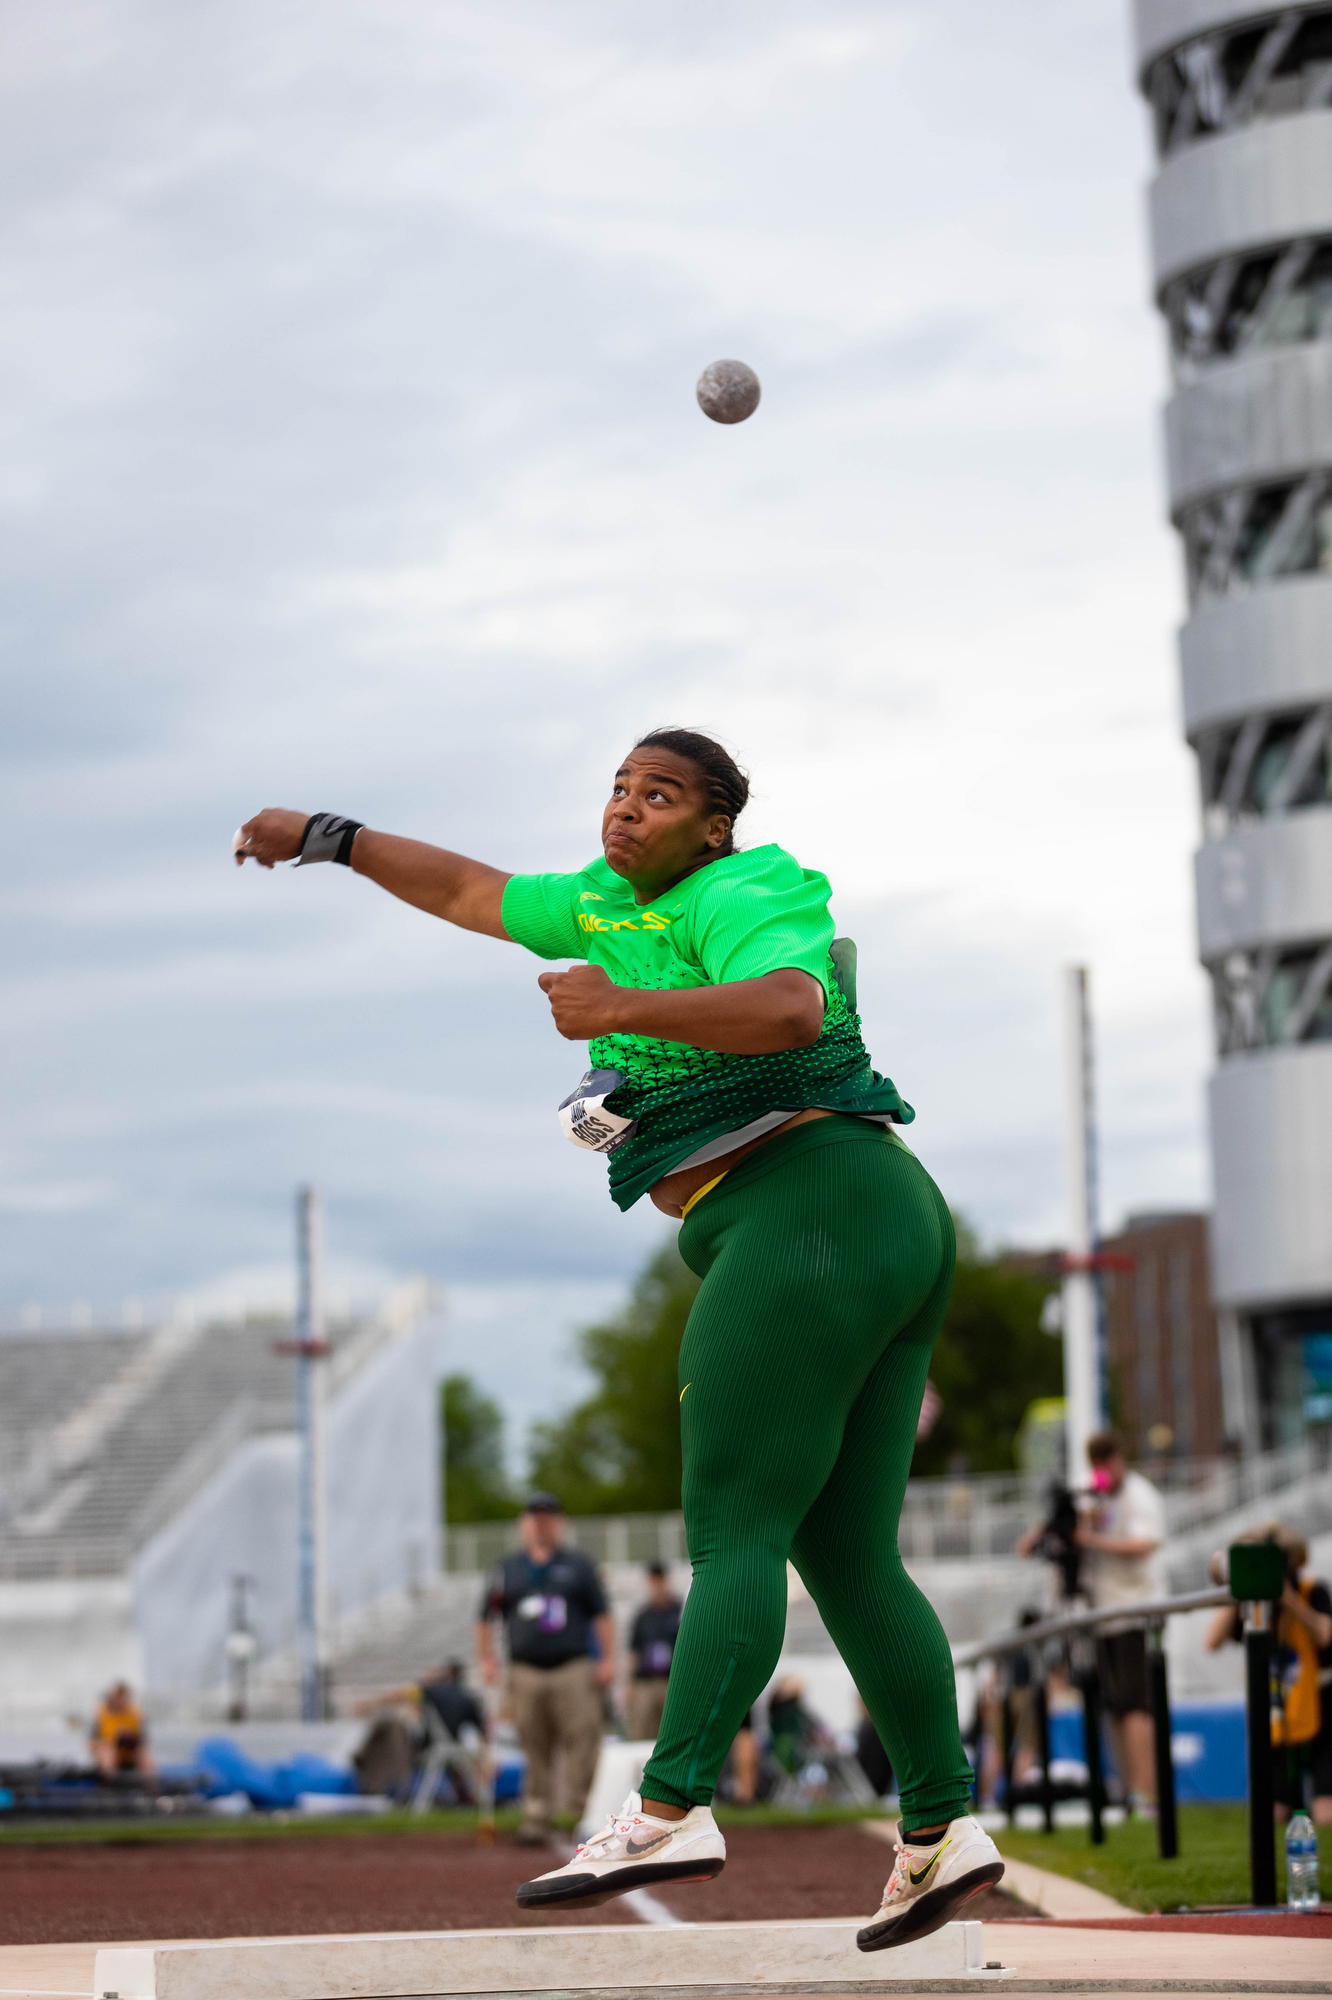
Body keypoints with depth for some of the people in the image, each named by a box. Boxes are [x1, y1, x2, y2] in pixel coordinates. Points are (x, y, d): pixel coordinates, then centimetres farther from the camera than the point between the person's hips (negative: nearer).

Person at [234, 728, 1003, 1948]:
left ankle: (672, 1811, -24)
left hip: (809, 1217, -10)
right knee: (849, 1562, 8)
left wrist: (623, 1009, -32)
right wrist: (328, 838, 35)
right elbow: (473, 893, 34)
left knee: (736, 1538, -15)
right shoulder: (621, 900, 23)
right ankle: (943, 1830, 5)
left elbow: (789, 1010, -25)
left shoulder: (739, 899, -3)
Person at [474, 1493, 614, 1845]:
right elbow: (485, 1619, 17)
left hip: (575, 1670, -1)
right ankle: (536, 1819, 4)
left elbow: (601, 1615, 9)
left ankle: (584, 1814, -6)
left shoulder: (578, 1565, 12)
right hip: (526, 1673, 1)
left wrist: (608, 1658, 0)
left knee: (583, 1746, -9)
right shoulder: (506, 1570, 14)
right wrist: (486, 1659, 4)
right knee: (535, 1751, 0)